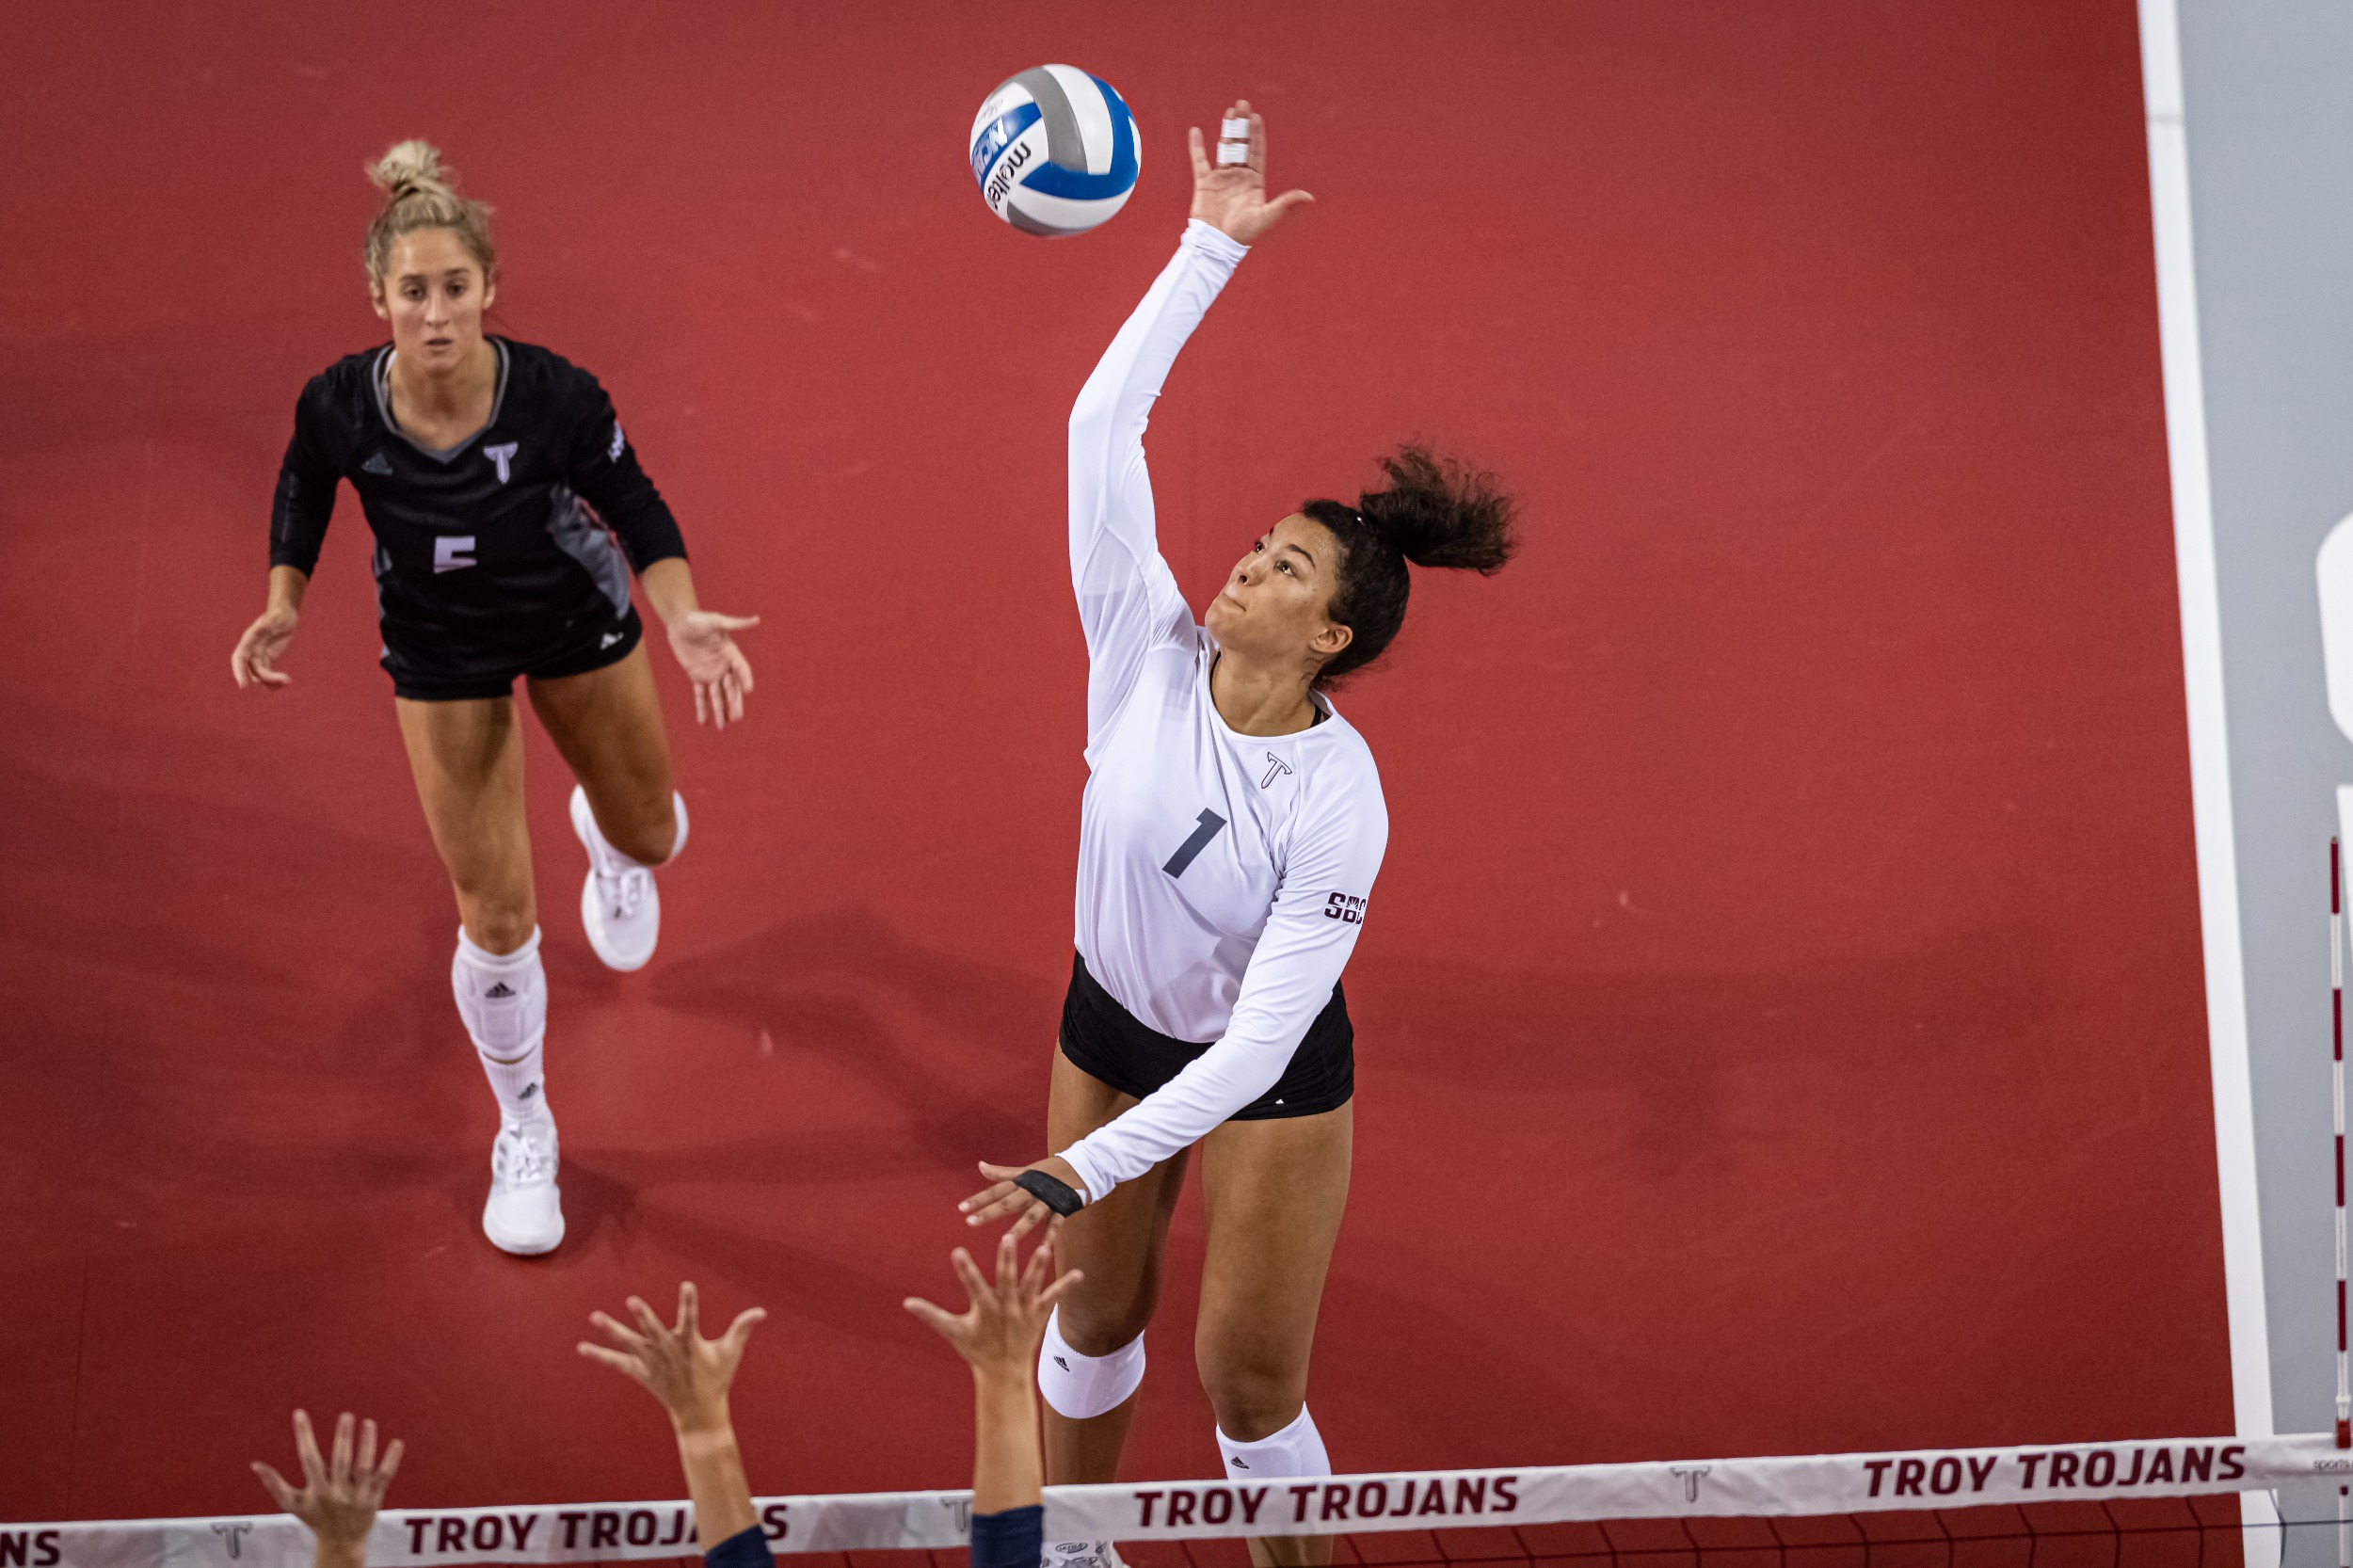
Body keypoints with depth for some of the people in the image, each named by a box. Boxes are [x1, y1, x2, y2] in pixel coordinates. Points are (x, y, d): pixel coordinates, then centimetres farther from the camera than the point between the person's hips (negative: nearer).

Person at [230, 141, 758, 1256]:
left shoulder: (554, 395, -33)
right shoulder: (340, 405, -29)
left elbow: (636, 508, -16)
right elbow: (302, 490, -5)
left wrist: (684, 621, -30)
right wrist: (283, 602, -19)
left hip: (576, 619, 0)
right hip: (441, 649, 0)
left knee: (650, 836, 22)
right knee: (495, 915, -1)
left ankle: (605, 838, 65)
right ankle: (522, 1132, 25)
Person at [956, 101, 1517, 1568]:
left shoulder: (1338, 800, -30)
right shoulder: (1150, 651, -20)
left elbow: (1265, 1033, -32)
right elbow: (1103, 425, -25)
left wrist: (1089, 1167, -38)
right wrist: (1212, 247, -28)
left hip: (1270, 1075, -4)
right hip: (1112, 1028, 4)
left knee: (1251, 1382, 3)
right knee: (1097, 1310, 20)